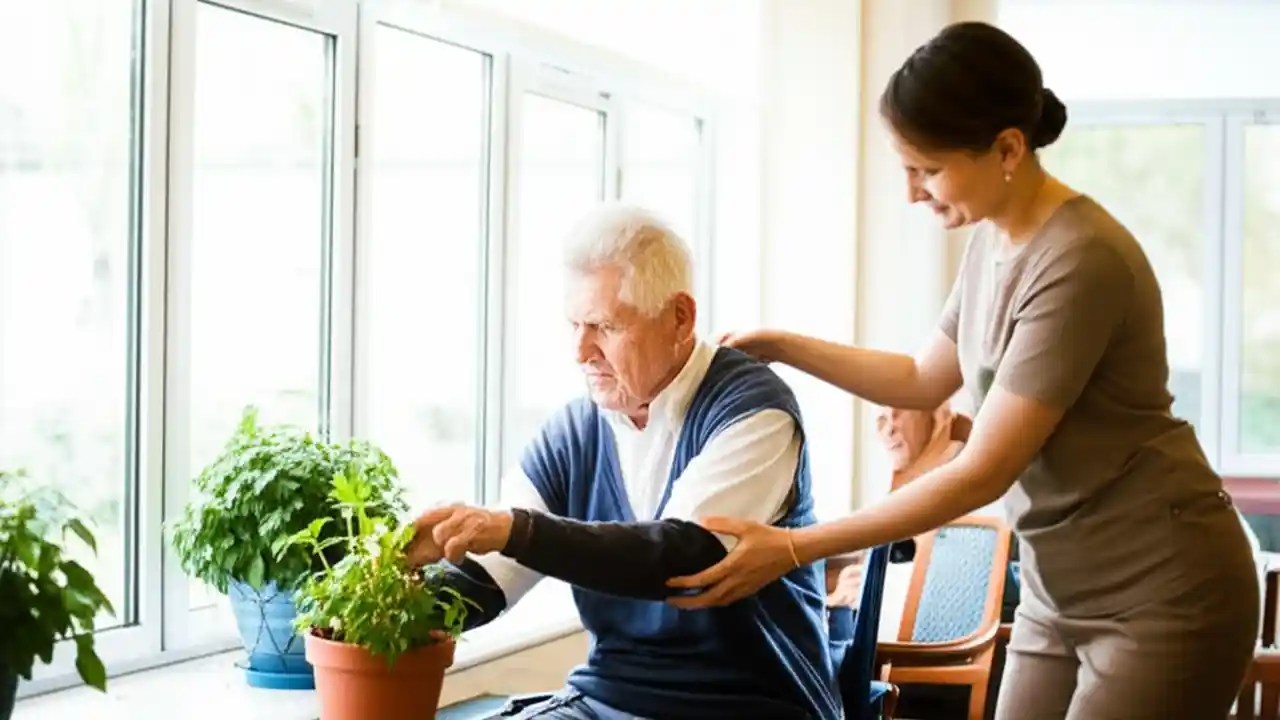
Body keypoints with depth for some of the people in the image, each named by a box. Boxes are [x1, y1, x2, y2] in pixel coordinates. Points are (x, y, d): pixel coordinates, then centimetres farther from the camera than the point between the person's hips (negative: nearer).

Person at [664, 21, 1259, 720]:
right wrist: (782, 347, 11)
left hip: (1159, 593, -8)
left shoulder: (1081, 262, -23)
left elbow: (982, 473, -23)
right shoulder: (992, 240, 3)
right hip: (1057, 591, 8)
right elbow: (925, 379, 21)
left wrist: (792, 549, -22)